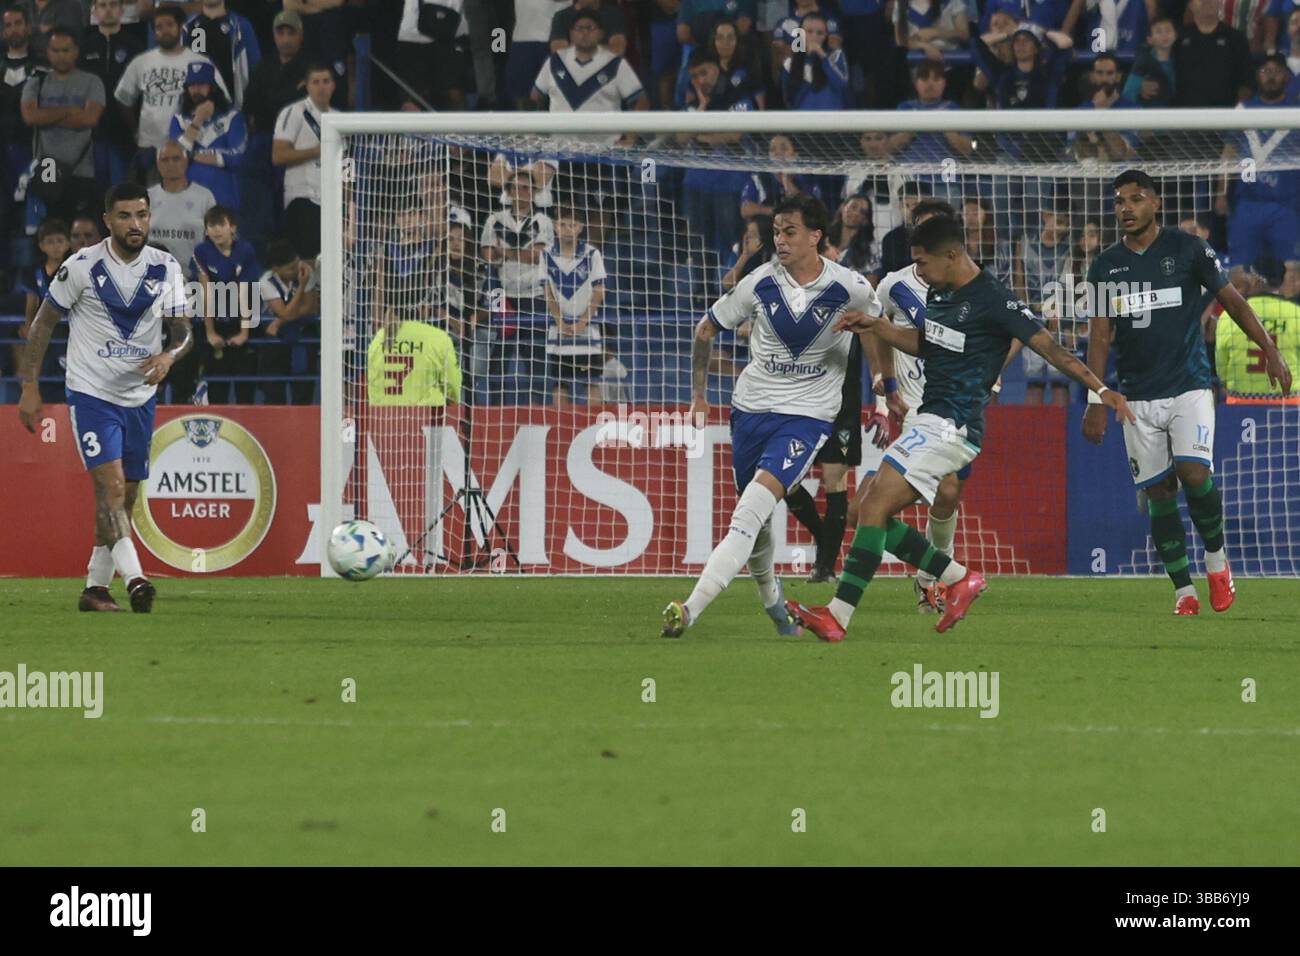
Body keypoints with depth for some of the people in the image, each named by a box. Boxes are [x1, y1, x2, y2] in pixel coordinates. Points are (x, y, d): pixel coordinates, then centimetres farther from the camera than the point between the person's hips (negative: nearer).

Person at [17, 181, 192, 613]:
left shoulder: (166, 269, 0)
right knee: (111, 485, -20)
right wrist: (29, 388, -5)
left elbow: (183, 331, 4)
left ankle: (95, 587, 19)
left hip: (139, 397, 5)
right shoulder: (82, 266, -10)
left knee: (124, 498, 9)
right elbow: (42, 324, -2)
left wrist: (169, 355, -20)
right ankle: (134, 578, -31)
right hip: (91, 394, -5)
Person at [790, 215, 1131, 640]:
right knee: (865, 508, 7)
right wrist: (876, 326, 14)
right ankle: (958, 579, 11)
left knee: (874, 507, -17)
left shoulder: (993, 300, -14)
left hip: (953, 426, -10)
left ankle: (837, 616, -19)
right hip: (930, 422, 10)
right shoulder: (939, 293, 13)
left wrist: (1099, 388, -23)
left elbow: (1048, 346, -16)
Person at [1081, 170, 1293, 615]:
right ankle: (1184, 591, 6)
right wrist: (1096, 400, -5)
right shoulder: (1105, 266, 7)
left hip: (1189, 386, -3)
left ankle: (1216, 556, 5)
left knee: (1194, 473, -20)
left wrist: (1269, 351, -9)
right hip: (1139, 396, 3)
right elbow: (1100, 334, 4)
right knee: (1159, 493, 0)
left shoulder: (1188, 249, 1)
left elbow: (1232, 299, 3)